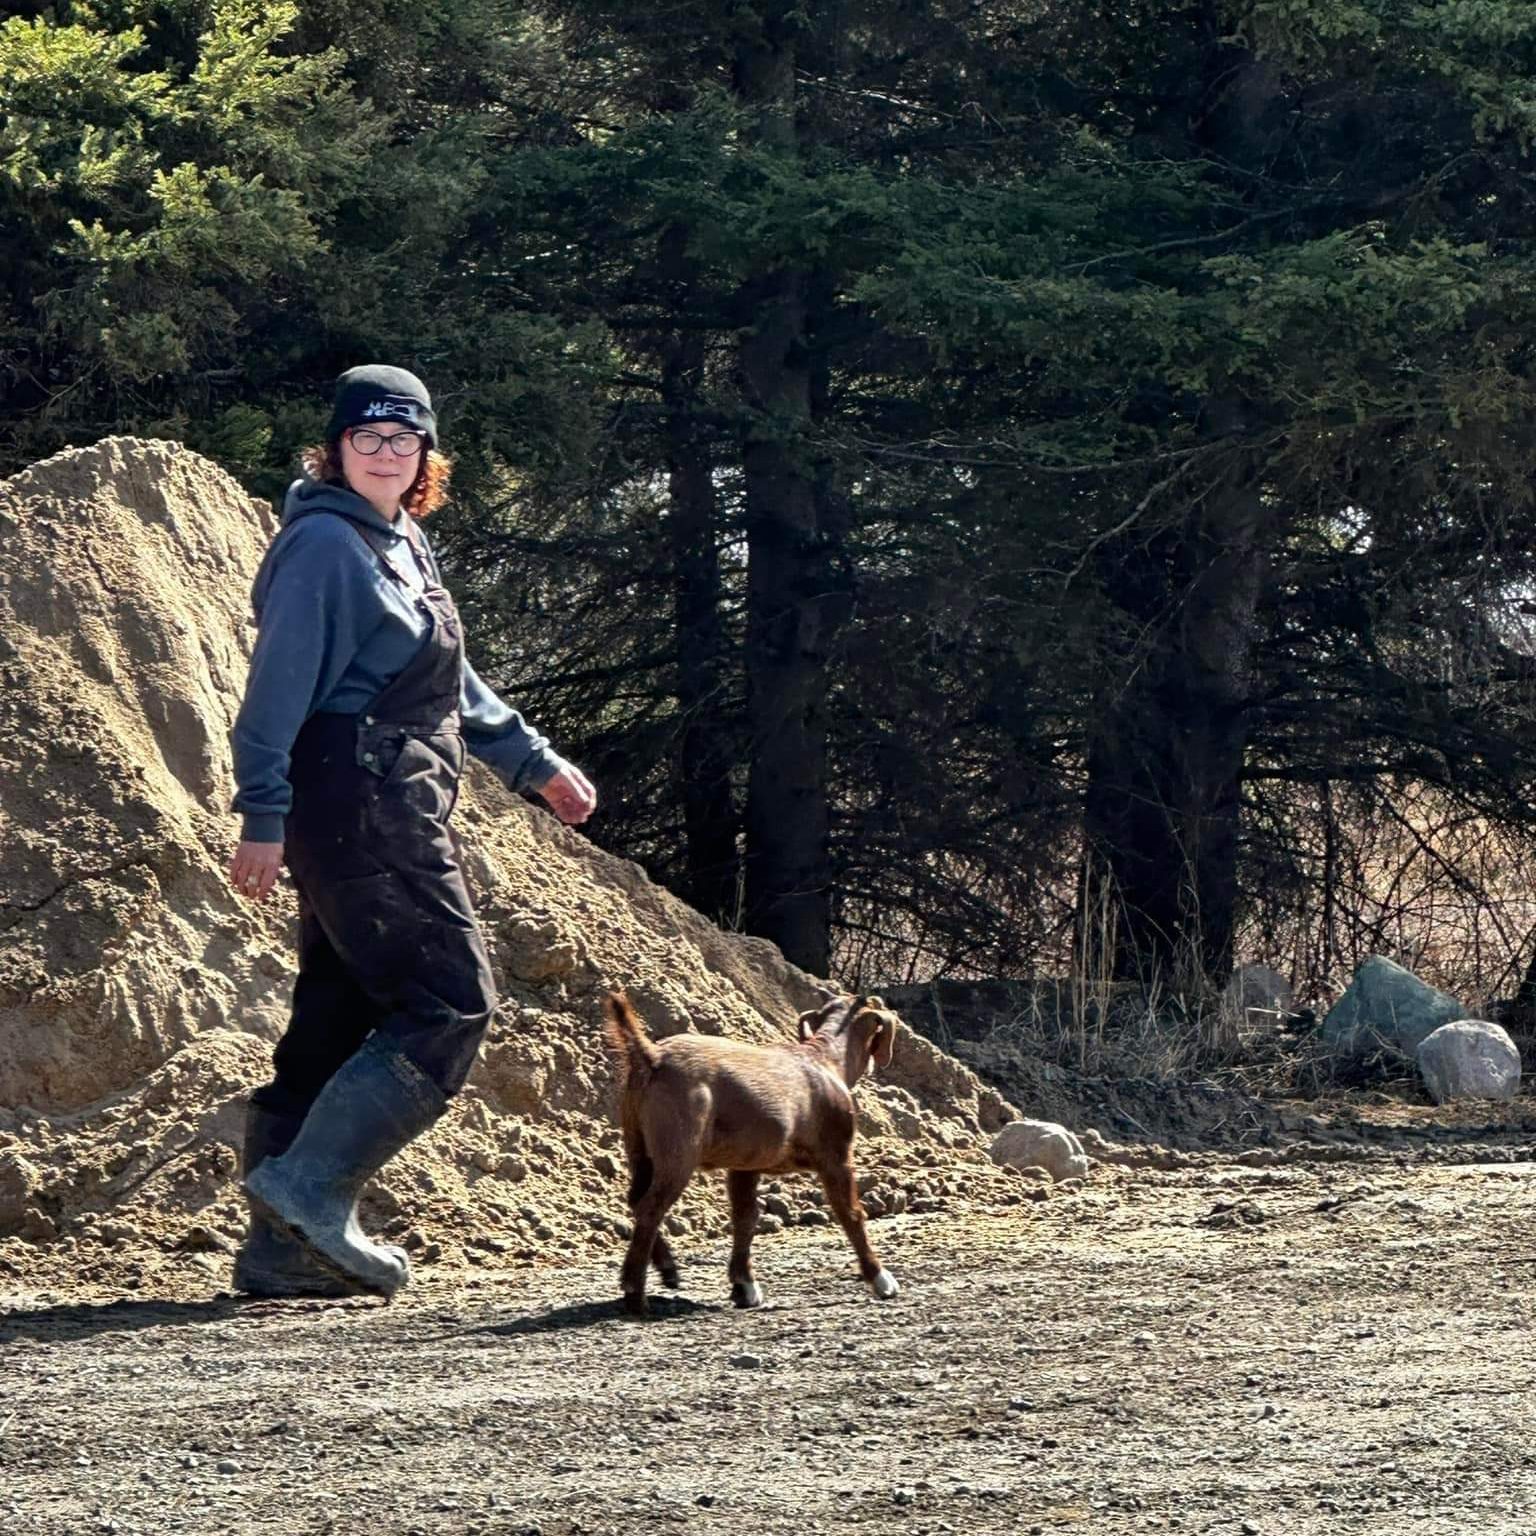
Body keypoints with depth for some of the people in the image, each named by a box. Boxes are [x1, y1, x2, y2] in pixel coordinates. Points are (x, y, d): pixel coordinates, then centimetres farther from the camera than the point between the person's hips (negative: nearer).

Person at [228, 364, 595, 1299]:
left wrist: (535, 764, 31)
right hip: (356, 806, -9)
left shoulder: (403, 545, 19)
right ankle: (310, 1186, -13)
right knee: (451, 1004, -12)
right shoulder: (324, 543, -10)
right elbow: (278, 686, -15)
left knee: (338, 1026, 8)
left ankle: (286, 1252, 9)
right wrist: (264, 816, -21)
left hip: (392, 815, 9)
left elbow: (452, 685, 29)